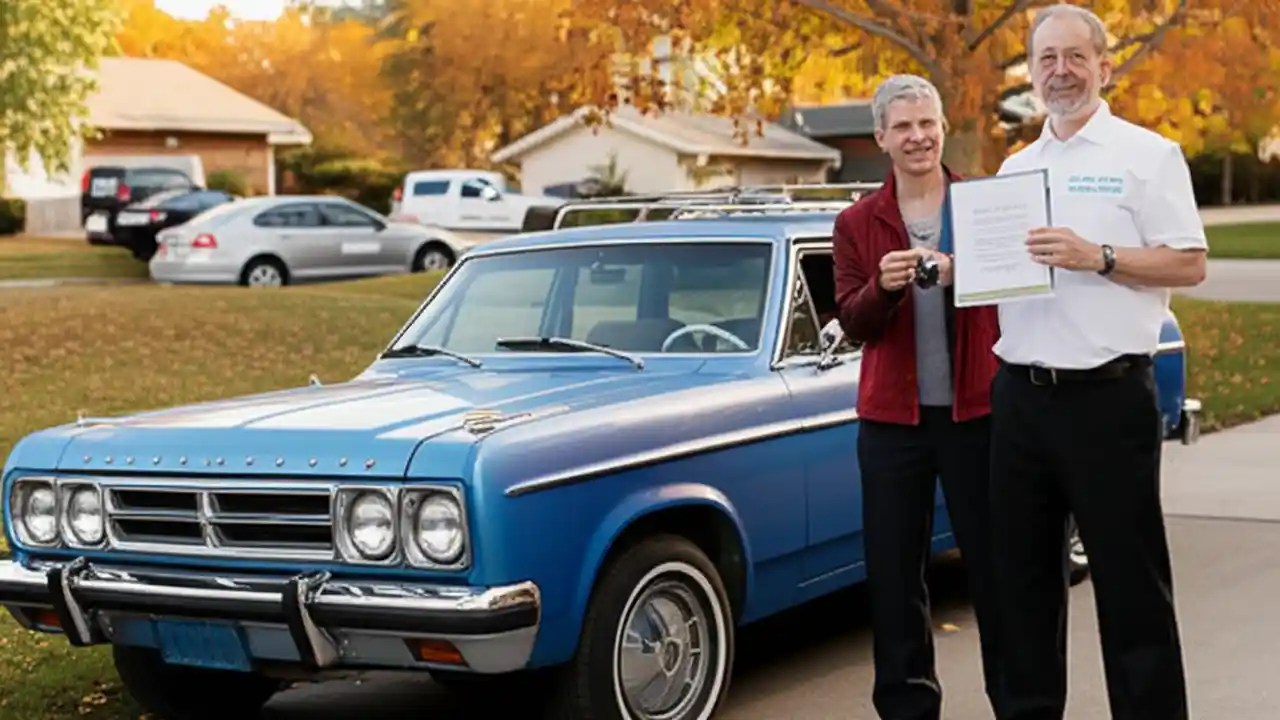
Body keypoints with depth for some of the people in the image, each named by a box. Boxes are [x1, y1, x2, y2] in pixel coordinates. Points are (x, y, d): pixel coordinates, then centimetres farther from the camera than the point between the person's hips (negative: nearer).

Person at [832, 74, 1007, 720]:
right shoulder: (857, 223, 6)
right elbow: (852, 325, 1)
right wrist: (881, 286, -19)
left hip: (977, 410, -2)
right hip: (892, 418, 2)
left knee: (993, 563, 4)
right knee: (894, 574, 6)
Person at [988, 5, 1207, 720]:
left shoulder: (1146, 154, -2)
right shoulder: (1015, 167, 16)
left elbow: (1190, 264, -7)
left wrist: (1098, 258, -19)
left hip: (1108, 394, -6)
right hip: (1021, 397, 6)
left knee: (1130, 579, -1)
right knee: (1024, 573, 12)